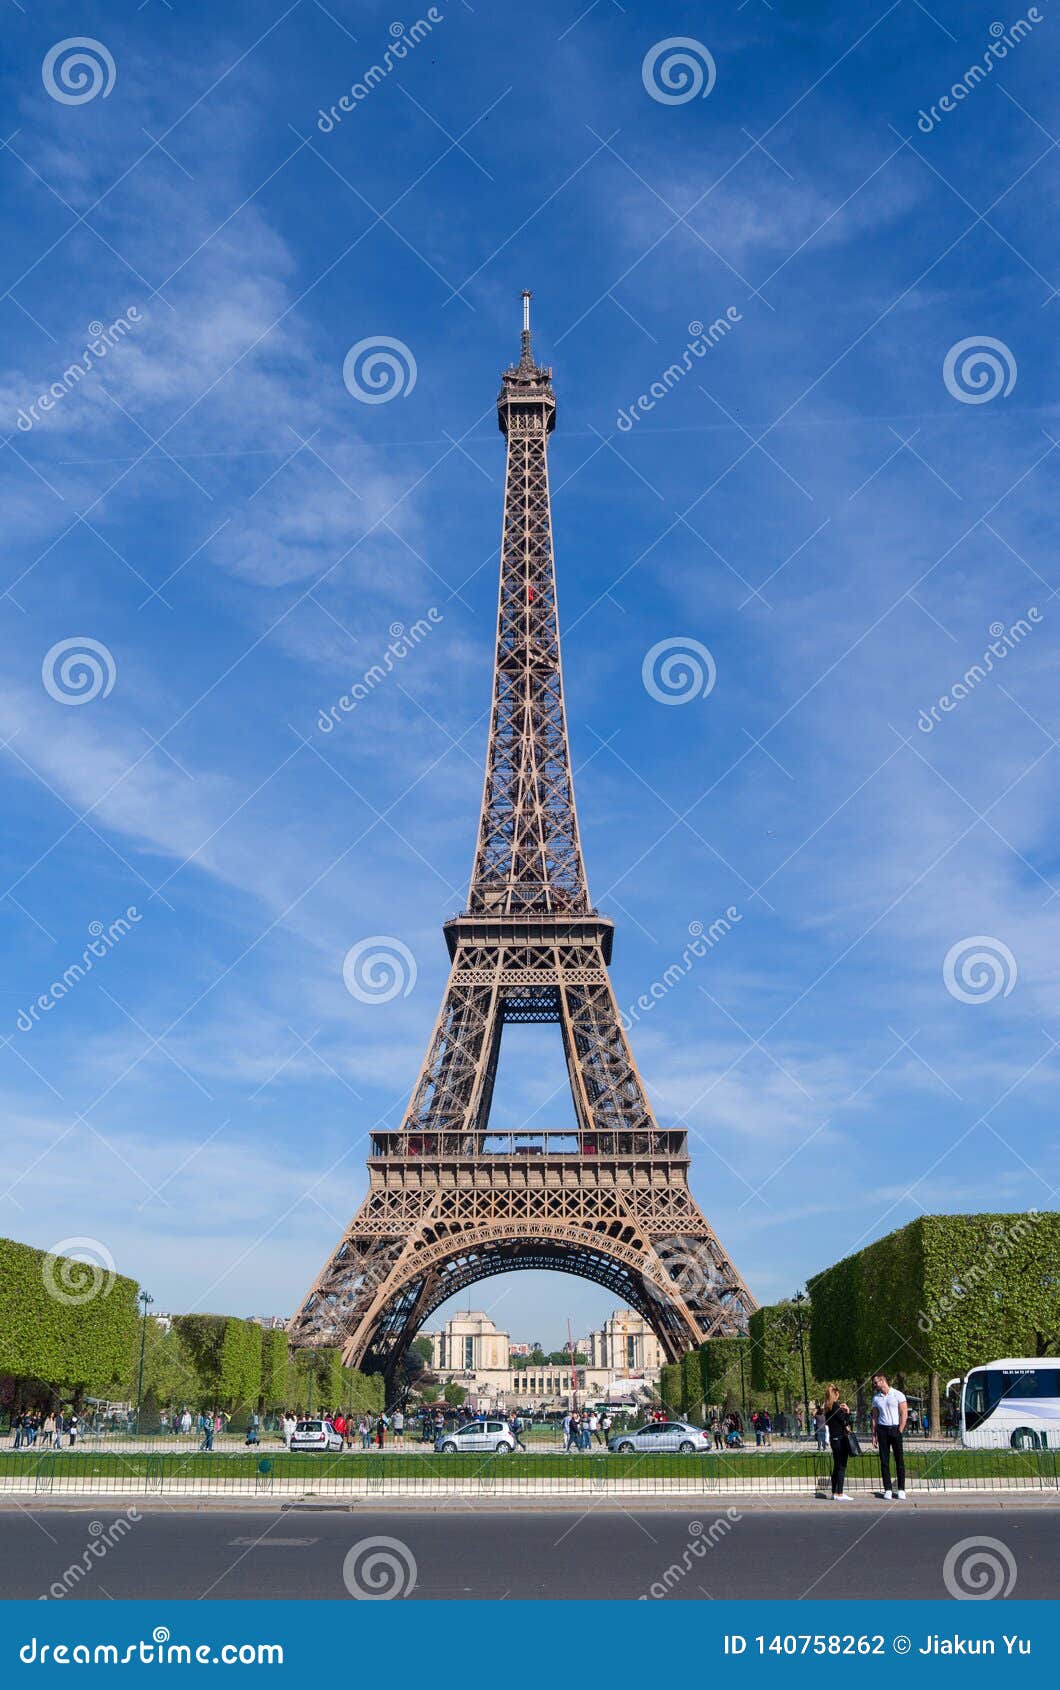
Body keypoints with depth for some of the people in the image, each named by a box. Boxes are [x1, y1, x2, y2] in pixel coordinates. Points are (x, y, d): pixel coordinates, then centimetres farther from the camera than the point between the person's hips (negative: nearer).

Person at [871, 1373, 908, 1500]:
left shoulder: (897, 1395, -1)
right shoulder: (876, 1398, 12)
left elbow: (904, 1414, -4)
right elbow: (874, 1417, 13)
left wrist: (899, 1431, -11)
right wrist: (874, 1435, 6)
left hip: (896, 1429, -3)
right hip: (882, 1430, 3)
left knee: (900, 1460, -1)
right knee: (884, 1461, 1)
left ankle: (901, 1490, 4)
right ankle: (887, 1490, 5)